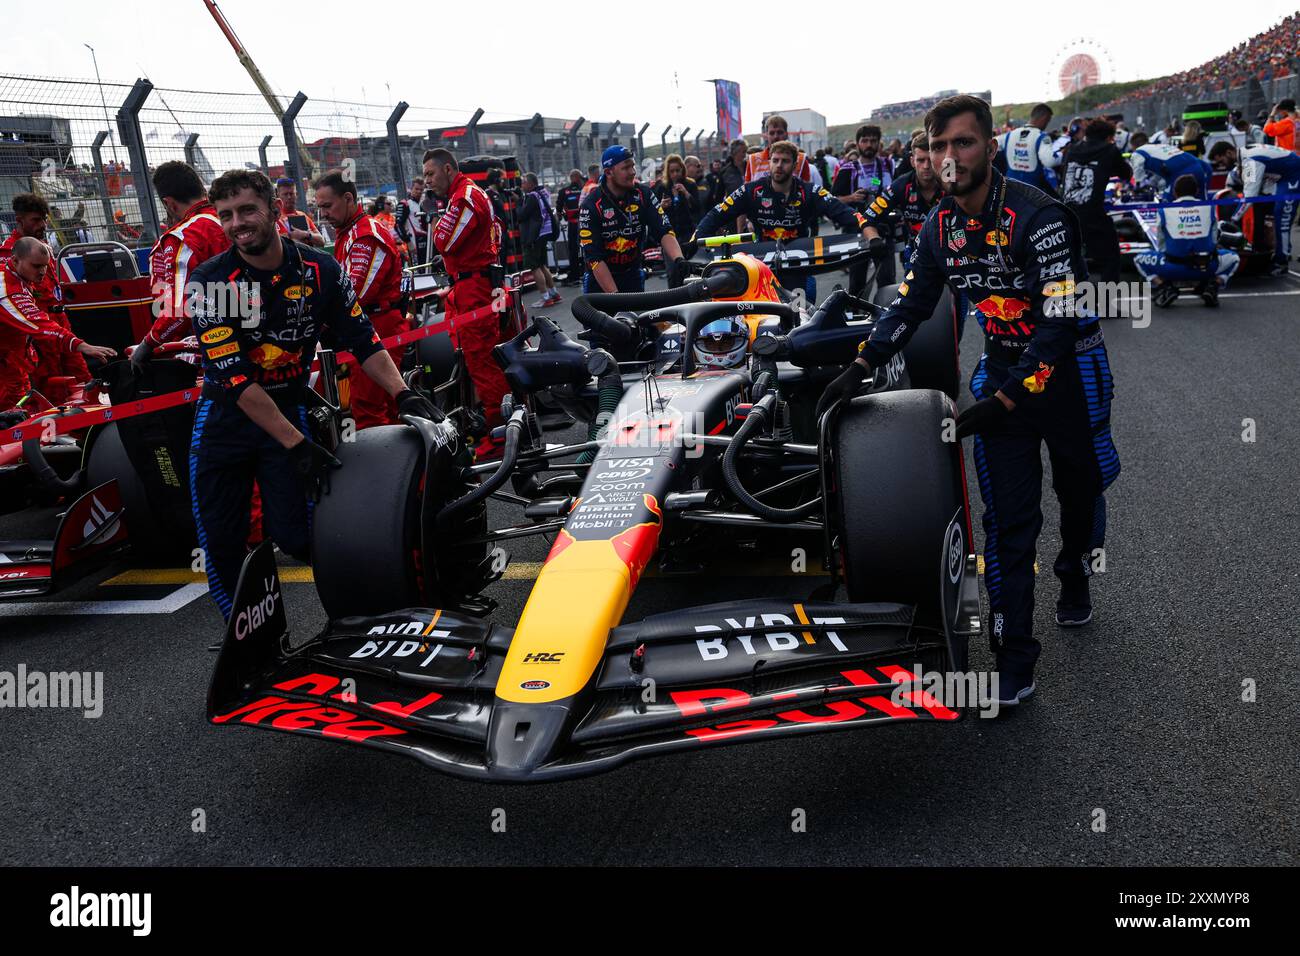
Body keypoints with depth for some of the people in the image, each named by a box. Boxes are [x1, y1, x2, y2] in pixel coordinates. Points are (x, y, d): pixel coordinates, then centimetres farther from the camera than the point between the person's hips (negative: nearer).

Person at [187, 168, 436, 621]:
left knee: (294, 536, -12)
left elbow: (362, 341, -1)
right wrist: (296, 446, -30)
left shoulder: (322, 270, -9)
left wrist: (403, 394, -19)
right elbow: (234, 378, -23)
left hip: (289, 409, 0)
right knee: (221, 541, 2)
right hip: (226, 415, 0)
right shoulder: (210, 282, -17)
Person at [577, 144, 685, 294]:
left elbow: (664, 231, -13)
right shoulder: (591, 206, -17)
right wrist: (615, 296, -31)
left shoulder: (643, 193, -6)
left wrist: (679, 259, -33)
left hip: (633, 275, 3)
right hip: (599, 277, -3)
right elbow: (594, 258, -22)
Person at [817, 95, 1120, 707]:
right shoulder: (940, 226, -3)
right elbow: (909, 305, 5)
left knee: (1080, 488, 16)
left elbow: (1060, 320, -27)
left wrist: (1004, 402, -31)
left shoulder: (1037, 216, -23)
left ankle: (1074, 577, 49)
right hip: (1001, 369, 4)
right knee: (1007, 516, -2)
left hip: (1069, 365, -3)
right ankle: (1013, 659, 2)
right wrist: (860, 369, -7)